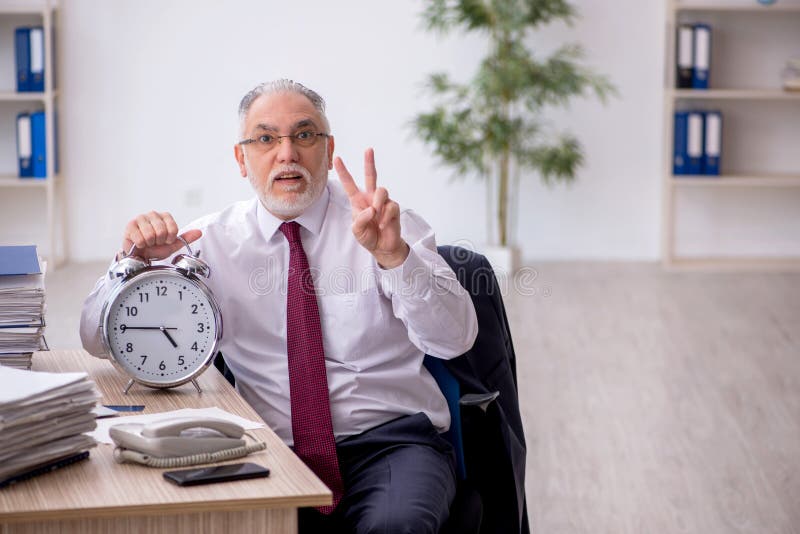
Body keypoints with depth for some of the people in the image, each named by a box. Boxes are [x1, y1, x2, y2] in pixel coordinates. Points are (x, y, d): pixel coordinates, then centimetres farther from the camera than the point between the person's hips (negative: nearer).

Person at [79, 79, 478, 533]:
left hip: (391, 440, -2)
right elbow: (100, 341, 8)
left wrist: (395, 254, -29)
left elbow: (455, 339, -12)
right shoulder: (214, 240, 7)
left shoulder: (383, 224, 2)